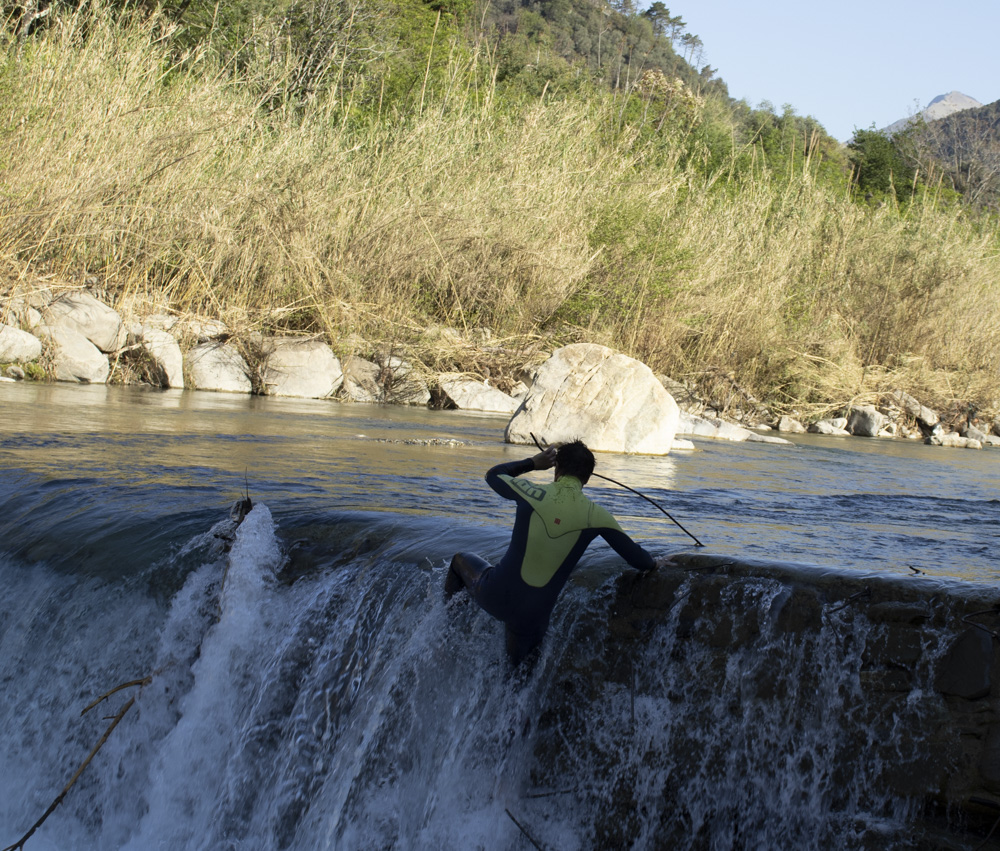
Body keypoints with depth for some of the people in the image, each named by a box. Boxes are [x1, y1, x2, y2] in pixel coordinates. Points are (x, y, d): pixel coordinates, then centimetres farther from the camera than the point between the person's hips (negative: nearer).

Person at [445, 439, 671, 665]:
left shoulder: (533, 494, -9)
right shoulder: (596, 516, -8)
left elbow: (493, 475, 12)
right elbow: (637, 558, 1)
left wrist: (533, 463, 21)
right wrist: (654, 563, 23)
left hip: (495, 595, 0)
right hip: (532, 614, 0)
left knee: (462, 560, 32)